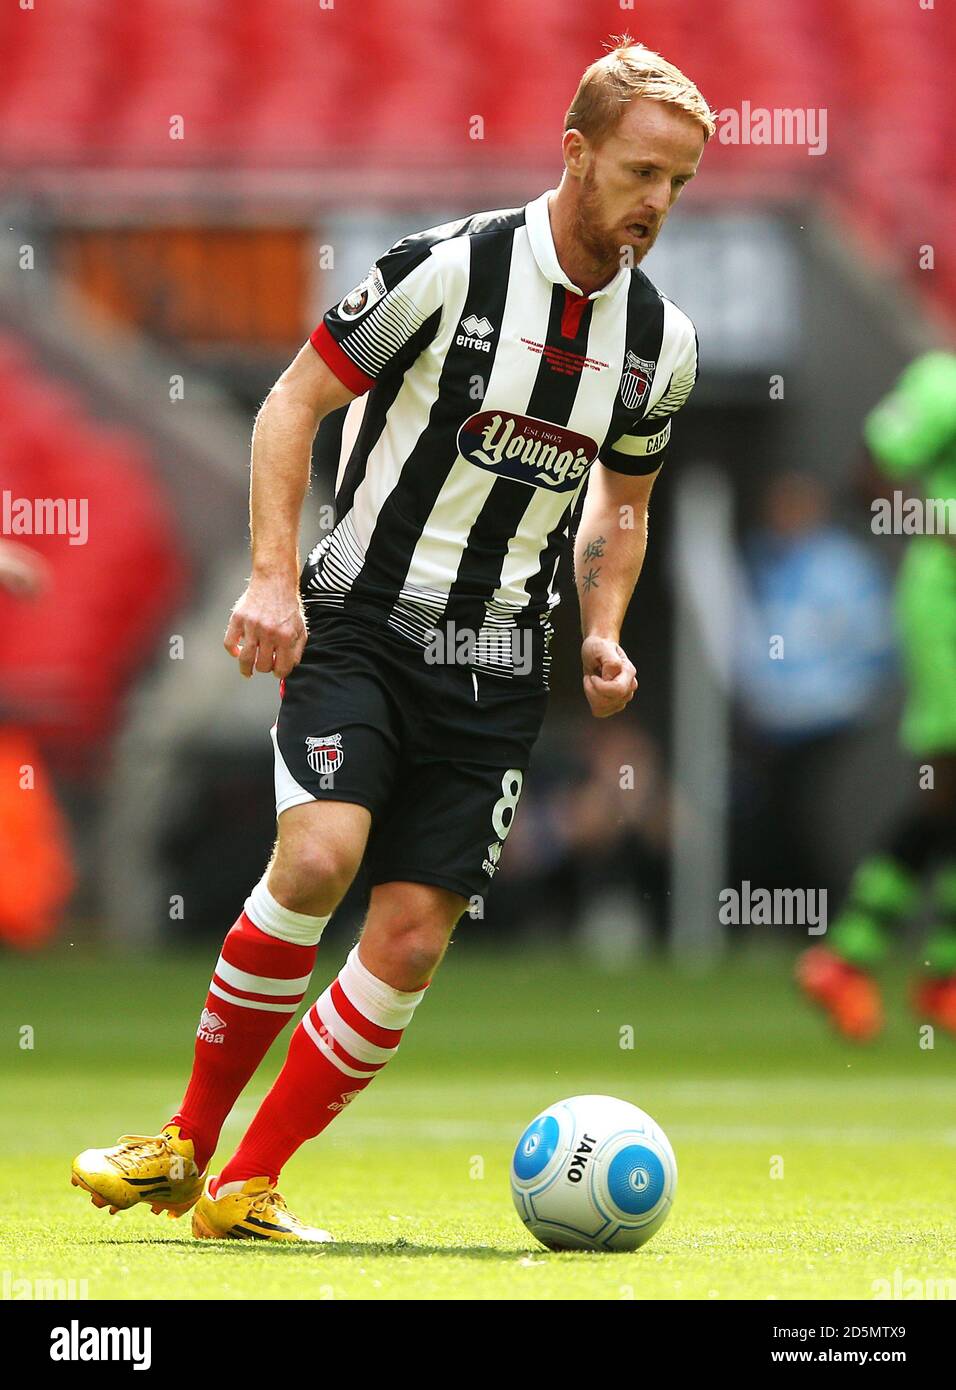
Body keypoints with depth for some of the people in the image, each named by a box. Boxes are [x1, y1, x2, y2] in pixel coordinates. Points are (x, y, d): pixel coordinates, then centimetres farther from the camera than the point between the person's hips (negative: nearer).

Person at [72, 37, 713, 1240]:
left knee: (413, 938, -5)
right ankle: (185, 1141, -7)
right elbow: (293, 404, -4)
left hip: (494, 667, 5)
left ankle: (245, 1189, 6)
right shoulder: (447, 270, -11)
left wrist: (602, 637, 5)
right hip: (359, 622, -5)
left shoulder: (660, 341, 5)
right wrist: (273, 578, -14)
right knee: (318, 858, -25)